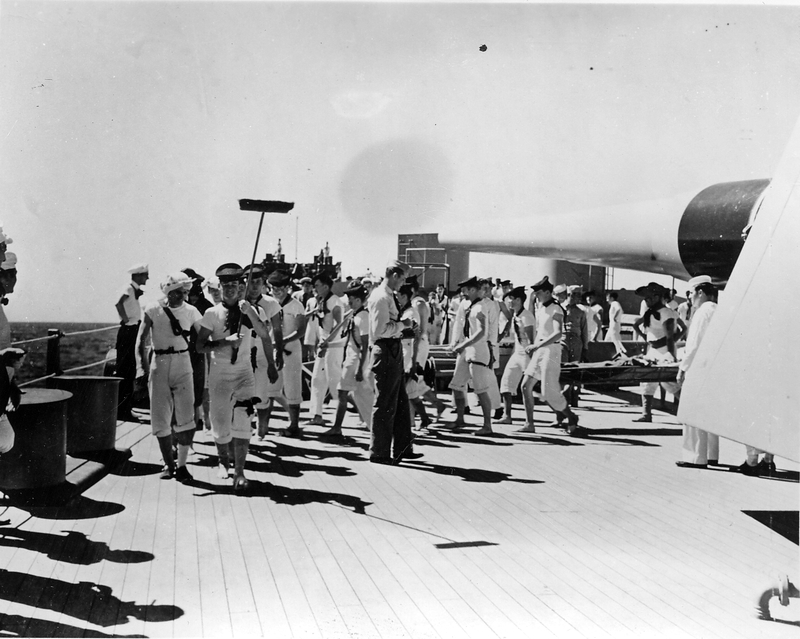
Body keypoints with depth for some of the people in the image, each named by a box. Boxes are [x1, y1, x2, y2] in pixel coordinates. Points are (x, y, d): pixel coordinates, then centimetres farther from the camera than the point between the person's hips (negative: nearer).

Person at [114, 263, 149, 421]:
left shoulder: (135, 290, 16)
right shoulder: (129, 288, -12)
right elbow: (119, 303, -30)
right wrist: (125, 319, -22)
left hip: (133, 331, 10)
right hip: (128, 331, -10)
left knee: (130, 372, 12)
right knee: (124, 371, -6)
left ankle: (125, 410, 17)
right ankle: (120, 409, -3)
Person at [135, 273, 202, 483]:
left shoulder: (191, 312, 1)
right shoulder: (154, 310, -3)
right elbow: (141, 340, -2)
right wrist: (141, 368, -11)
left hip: (183, 365, 0)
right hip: (159, 366, 0)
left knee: (186, 418, -5)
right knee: (161, 420, 3)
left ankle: (181, 465, 7)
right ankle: (168, 464, 18)